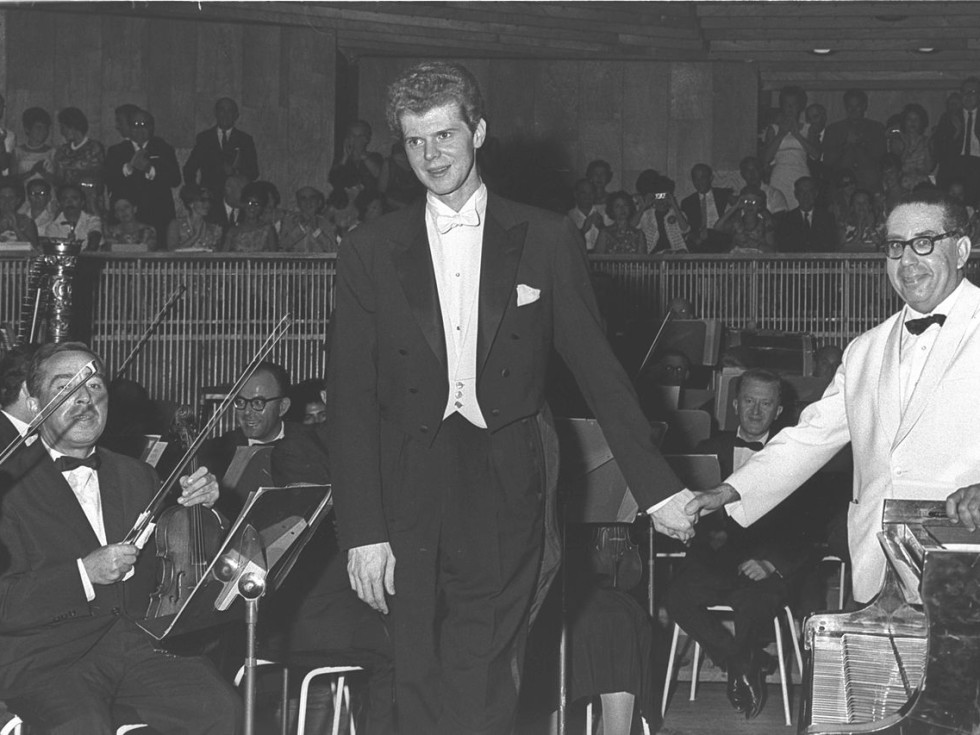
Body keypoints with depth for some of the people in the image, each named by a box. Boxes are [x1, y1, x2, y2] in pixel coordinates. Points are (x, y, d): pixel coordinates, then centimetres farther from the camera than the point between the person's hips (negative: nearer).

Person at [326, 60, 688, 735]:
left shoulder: (547, 241, 6)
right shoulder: (371, 251, 7)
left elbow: (598, 369, 8)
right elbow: (351, 400, 4)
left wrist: (657, 489, 3)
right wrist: (363, 531, -3)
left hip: (506, 504, -1)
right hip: (411, 508, 1)